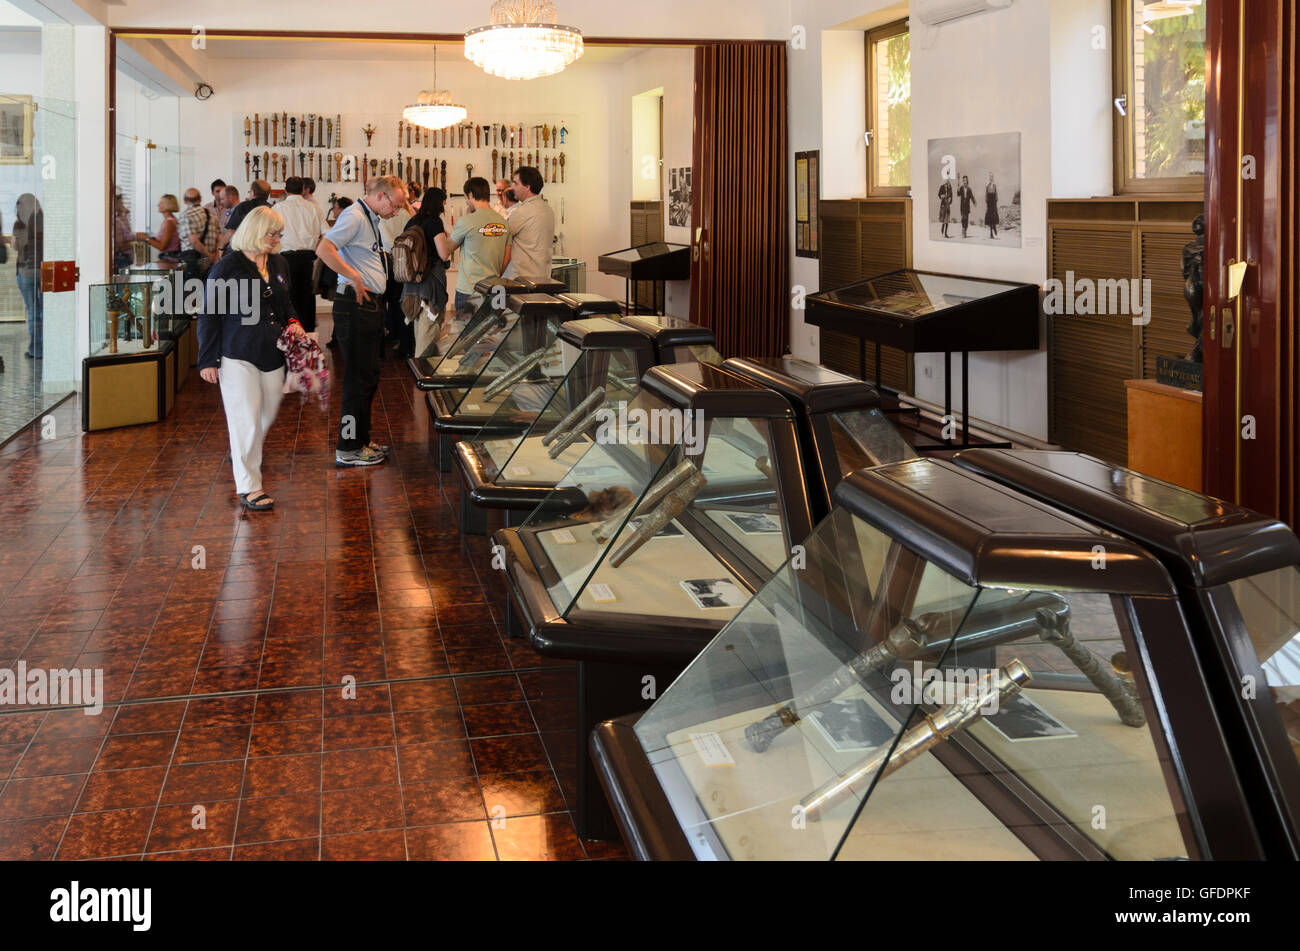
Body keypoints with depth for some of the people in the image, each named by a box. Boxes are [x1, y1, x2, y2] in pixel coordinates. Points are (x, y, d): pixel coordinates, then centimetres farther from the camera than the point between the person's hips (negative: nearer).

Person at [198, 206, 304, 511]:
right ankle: (249, 487, 2)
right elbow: (209, 316, -6)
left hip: (273, 354, 6)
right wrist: (208, 360, -8)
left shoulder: (279, 263, 10)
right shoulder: (227, 267, -8)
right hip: (239, 356, -6)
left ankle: (241, 454, 43)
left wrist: (292, 321, 3)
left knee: (267, 416, 15)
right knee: (246, 420, -5)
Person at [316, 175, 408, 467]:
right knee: (359, 379, -6)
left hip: (371, 305, 10)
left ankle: (360, 440, 27)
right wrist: (355, 278, -23)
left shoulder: (372, 220, 18)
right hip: (356, 305, -10)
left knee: (368, 377, 16)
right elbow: (324, 249, -27)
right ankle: (349, 449, 1)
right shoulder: (354, 216, -13)